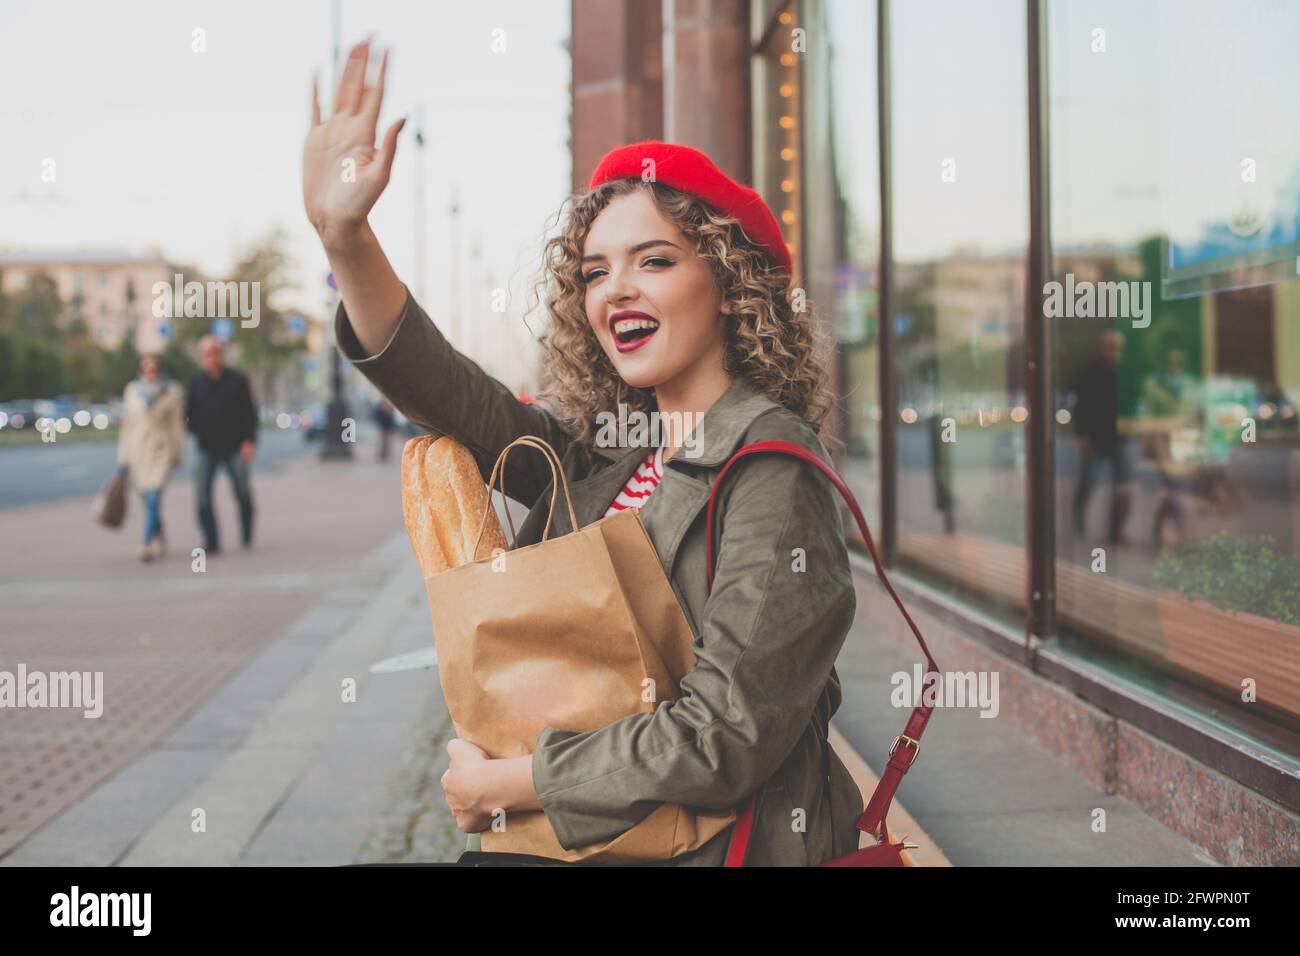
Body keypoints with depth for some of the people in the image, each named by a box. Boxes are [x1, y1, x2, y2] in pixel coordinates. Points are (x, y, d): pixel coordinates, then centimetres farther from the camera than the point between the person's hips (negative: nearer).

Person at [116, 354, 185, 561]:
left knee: (153, 499, -16)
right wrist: (123, 457, 11)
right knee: (149, 501, 10)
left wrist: (178, 454, 2)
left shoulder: (173, 392, 1)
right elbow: (127, 425, 12)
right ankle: (160, 540, 30)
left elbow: (177, 424, 3)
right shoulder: (132, 390, 9)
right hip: (137, 451, 3)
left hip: (161, 451, -3)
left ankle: (147, 545, -19)